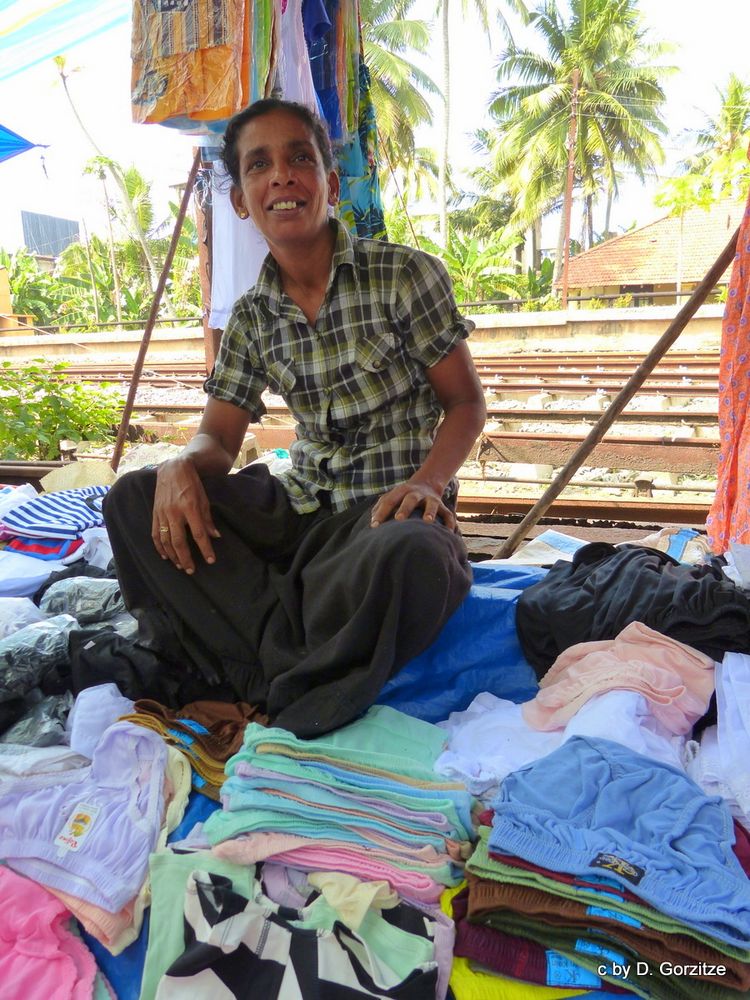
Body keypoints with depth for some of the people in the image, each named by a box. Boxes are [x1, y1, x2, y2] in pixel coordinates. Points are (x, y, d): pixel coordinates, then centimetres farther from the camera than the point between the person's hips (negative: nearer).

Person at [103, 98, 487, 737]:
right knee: (132, 499, -10)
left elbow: (467, 404, -3)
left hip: (391, 507, -4)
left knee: (414, 555, -40)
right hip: (300, 509, 5)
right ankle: (293, 667, -19)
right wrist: (183, 464, -18)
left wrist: (425, 482, -23)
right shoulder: (253, 316, 8)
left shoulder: (405, 274, -5)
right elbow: (220, 437, 7)